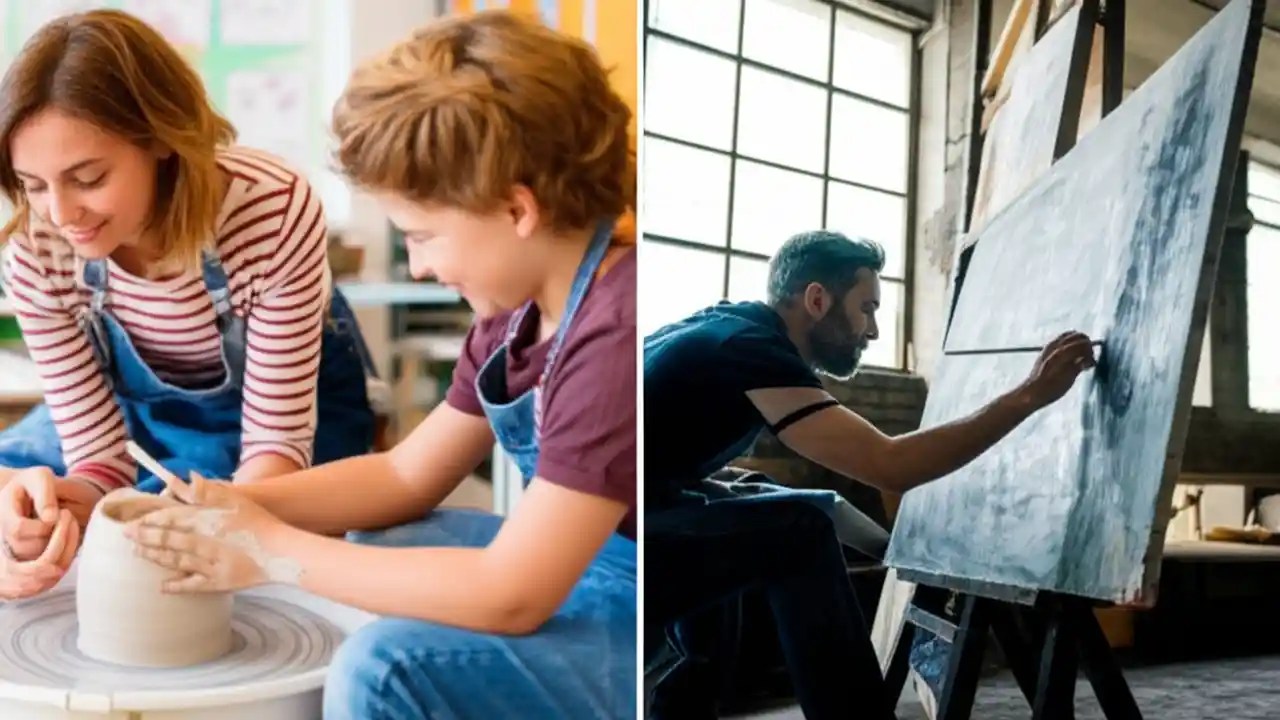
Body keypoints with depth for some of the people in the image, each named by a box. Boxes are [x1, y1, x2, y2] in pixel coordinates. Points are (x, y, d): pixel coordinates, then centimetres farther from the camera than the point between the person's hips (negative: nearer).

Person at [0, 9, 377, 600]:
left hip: (286, 404, -3)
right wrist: (59, 505, -42)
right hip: (133, 406, 4)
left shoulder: (274, 211, -36)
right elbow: (97, 452, -17)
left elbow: (277, 439, -28)